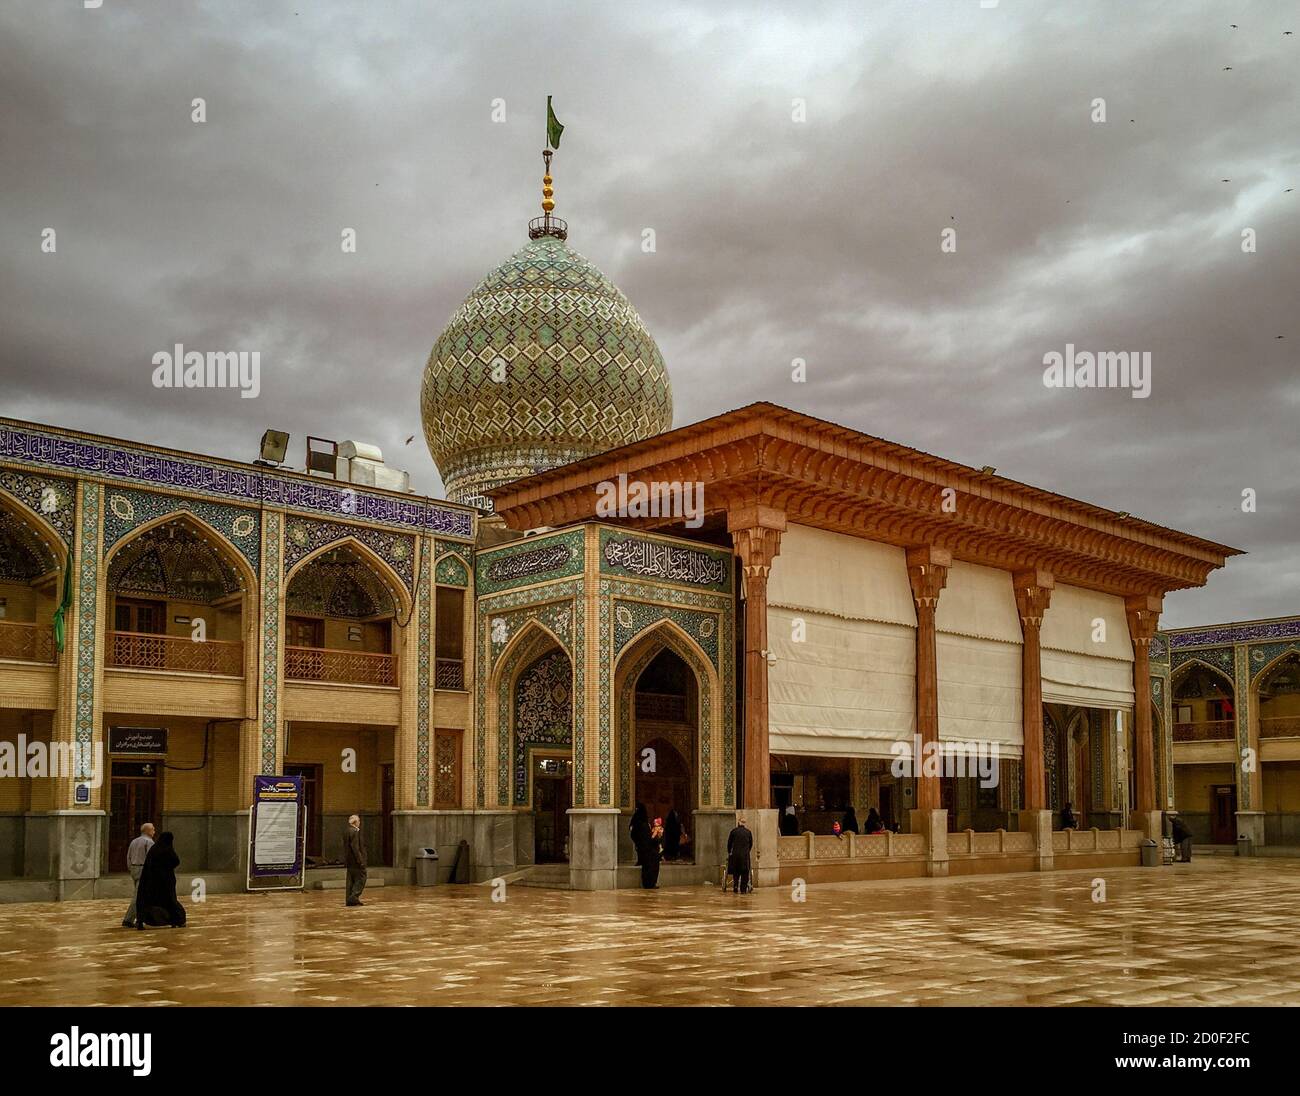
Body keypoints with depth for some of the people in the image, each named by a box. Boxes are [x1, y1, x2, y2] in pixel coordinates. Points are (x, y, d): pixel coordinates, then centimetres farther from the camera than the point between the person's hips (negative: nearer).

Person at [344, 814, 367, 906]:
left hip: (349, 861, 9)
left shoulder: (346, 831, 13)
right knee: (361, 878, -4)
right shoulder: (354, 832, -16)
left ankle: (349, 899, 11)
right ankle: (354, 896, -13)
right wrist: (360, 860, -19)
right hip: (355, 860, -9)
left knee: (351, 880, 11)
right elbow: (355, 848, -21)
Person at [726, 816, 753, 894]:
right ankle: (743, 889, 5)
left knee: (736, 872, 11)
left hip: (735, 854, -1)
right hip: (745, 855, 1)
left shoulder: (733, 831, 4)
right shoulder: (748, 832, 8)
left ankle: (736, 887, 0)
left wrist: (729, 852, 23)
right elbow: (751, 844, 15)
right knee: (745, 873, 7)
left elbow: (729, 843, 9)